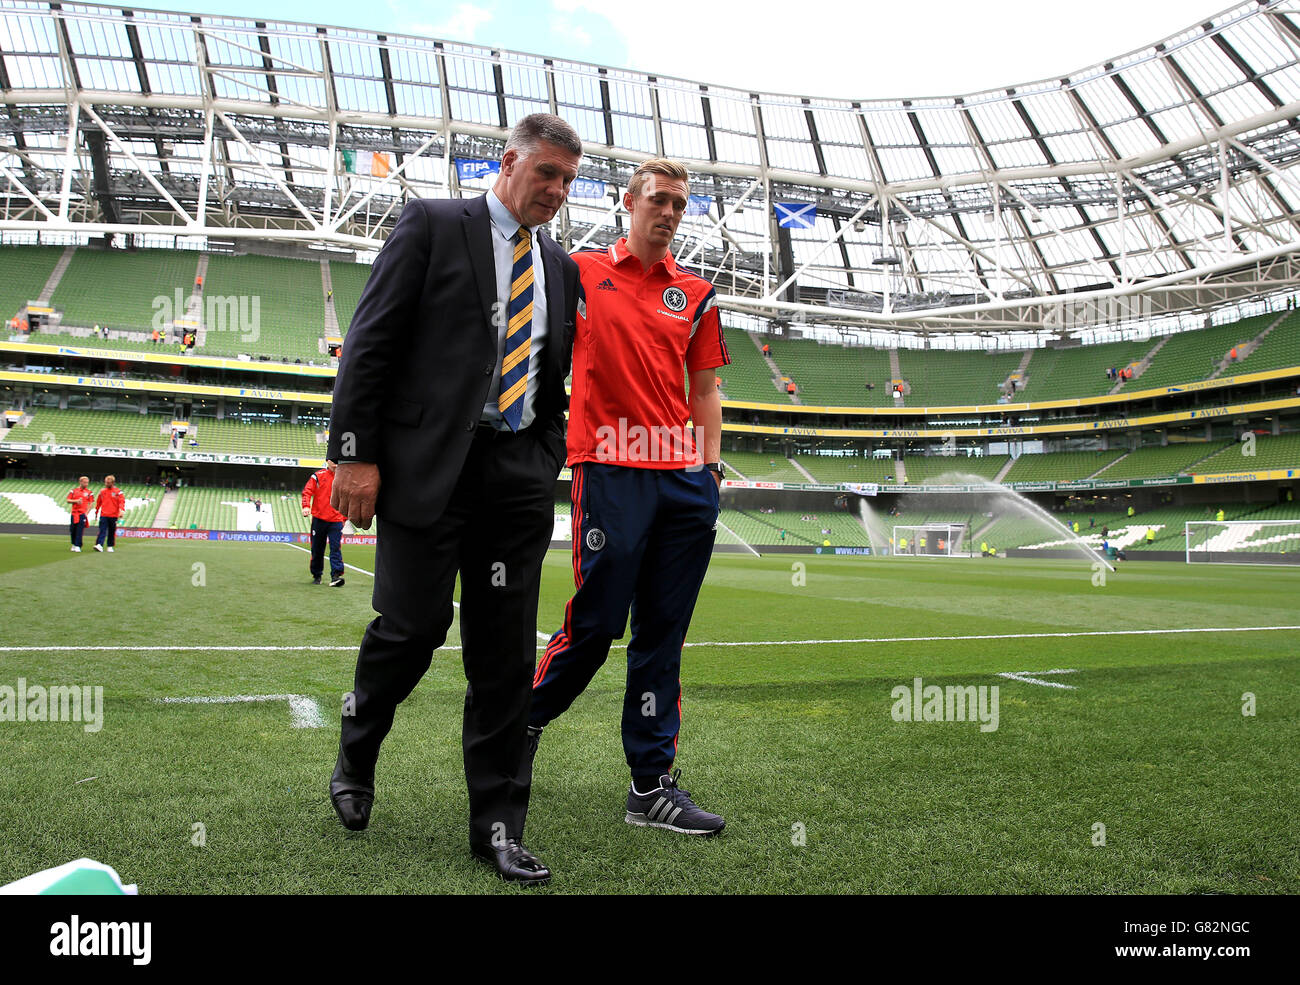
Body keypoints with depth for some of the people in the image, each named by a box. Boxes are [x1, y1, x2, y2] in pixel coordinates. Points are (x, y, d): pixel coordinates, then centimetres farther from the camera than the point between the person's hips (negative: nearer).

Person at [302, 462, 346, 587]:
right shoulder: (318, 476, 4)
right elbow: (307, 491, 0)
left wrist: (344, 518, 12)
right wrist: (306, 506, -18)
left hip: (336, 521, 0)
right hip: (319, 519, 0)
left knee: (336, 548, -10)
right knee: (317, 550, 7)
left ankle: (336, 576, -15)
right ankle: (317, 575, 20)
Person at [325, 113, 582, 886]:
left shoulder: (560, 267, 19)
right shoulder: (433, 224, 4)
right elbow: (371, 341, -3)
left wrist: (549, 465, 10)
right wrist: (355, 452, -10)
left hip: (520, 473, 5)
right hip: (428, 464, -4)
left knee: (506, 653, 3)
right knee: (413, 625, -4)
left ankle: (499, 825, 11)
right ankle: (356, 758, 27)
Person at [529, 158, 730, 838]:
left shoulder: (696, 295, 16)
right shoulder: (582, 272, 7)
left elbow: (704, 389, 17)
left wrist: (711, 467, 8)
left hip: (683, 477, 4)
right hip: (611, 470, -4)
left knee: (663, 634, 5)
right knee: (596, 622, -4)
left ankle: (652, 785, 12)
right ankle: (526, 721, 23)